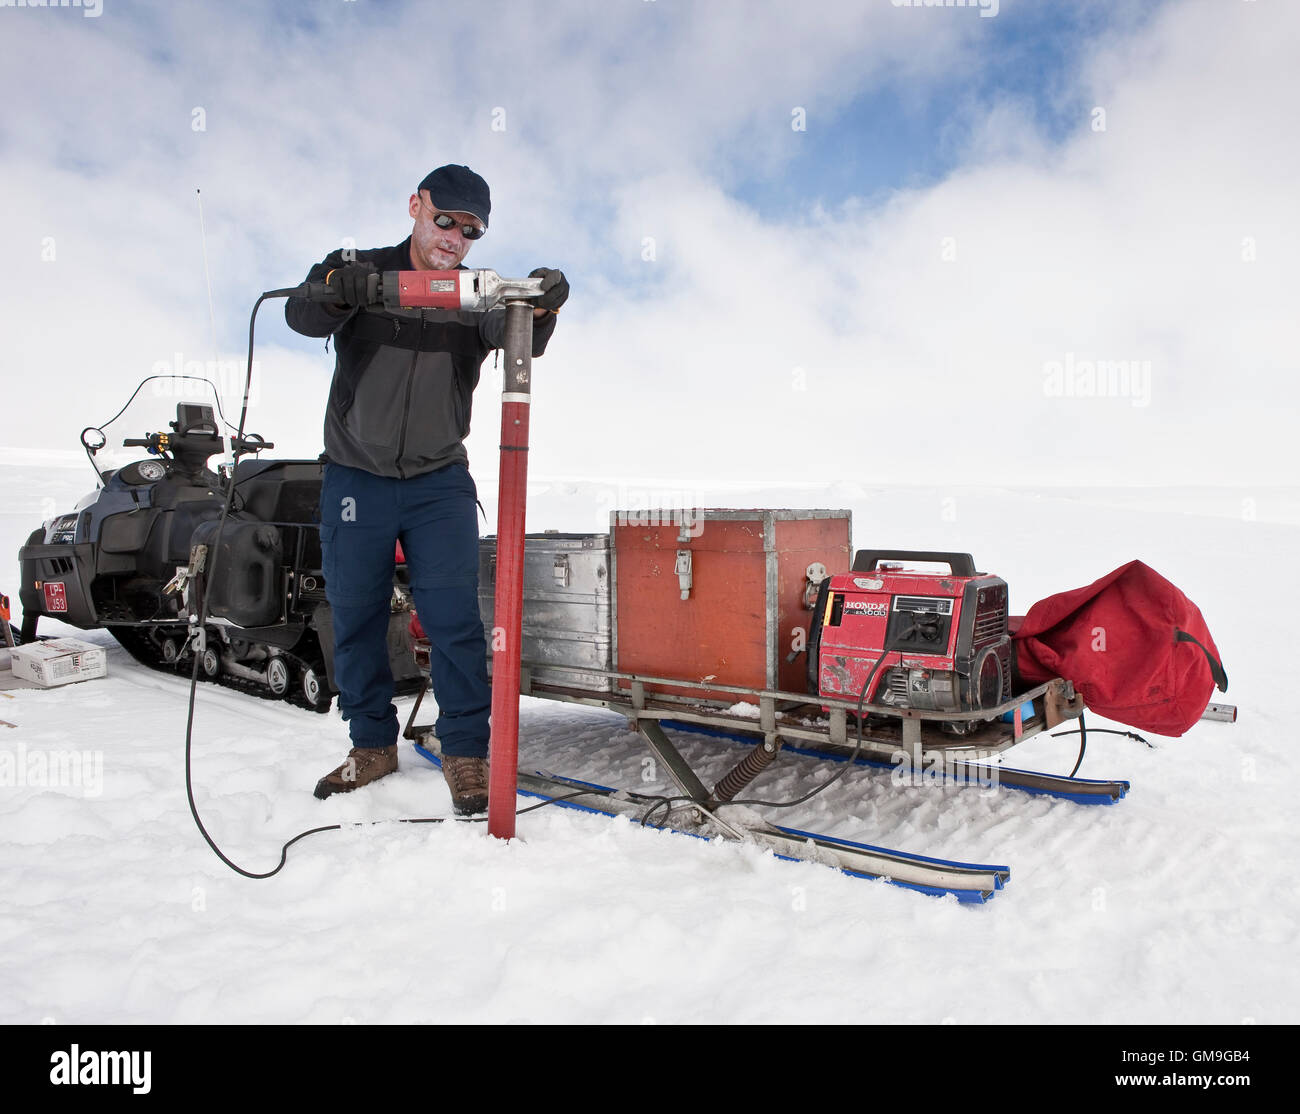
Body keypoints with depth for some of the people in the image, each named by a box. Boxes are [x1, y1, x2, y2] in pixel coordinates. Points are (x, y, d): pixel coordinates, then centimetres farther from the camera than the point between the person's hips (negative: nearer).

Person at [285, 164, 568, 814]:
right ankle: (373, 745, 24)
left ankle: (465, 752, 7)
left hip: (440, 482, 0)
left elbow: (518, 340, -20)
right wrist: (338, 290, -42)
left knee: (453, 618, -5)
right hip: (355, 476, 1)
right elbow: (302, 314, -19)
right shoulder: (357, 271, -1)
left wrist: (540, 307, -43)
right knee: (355, 617, 8)